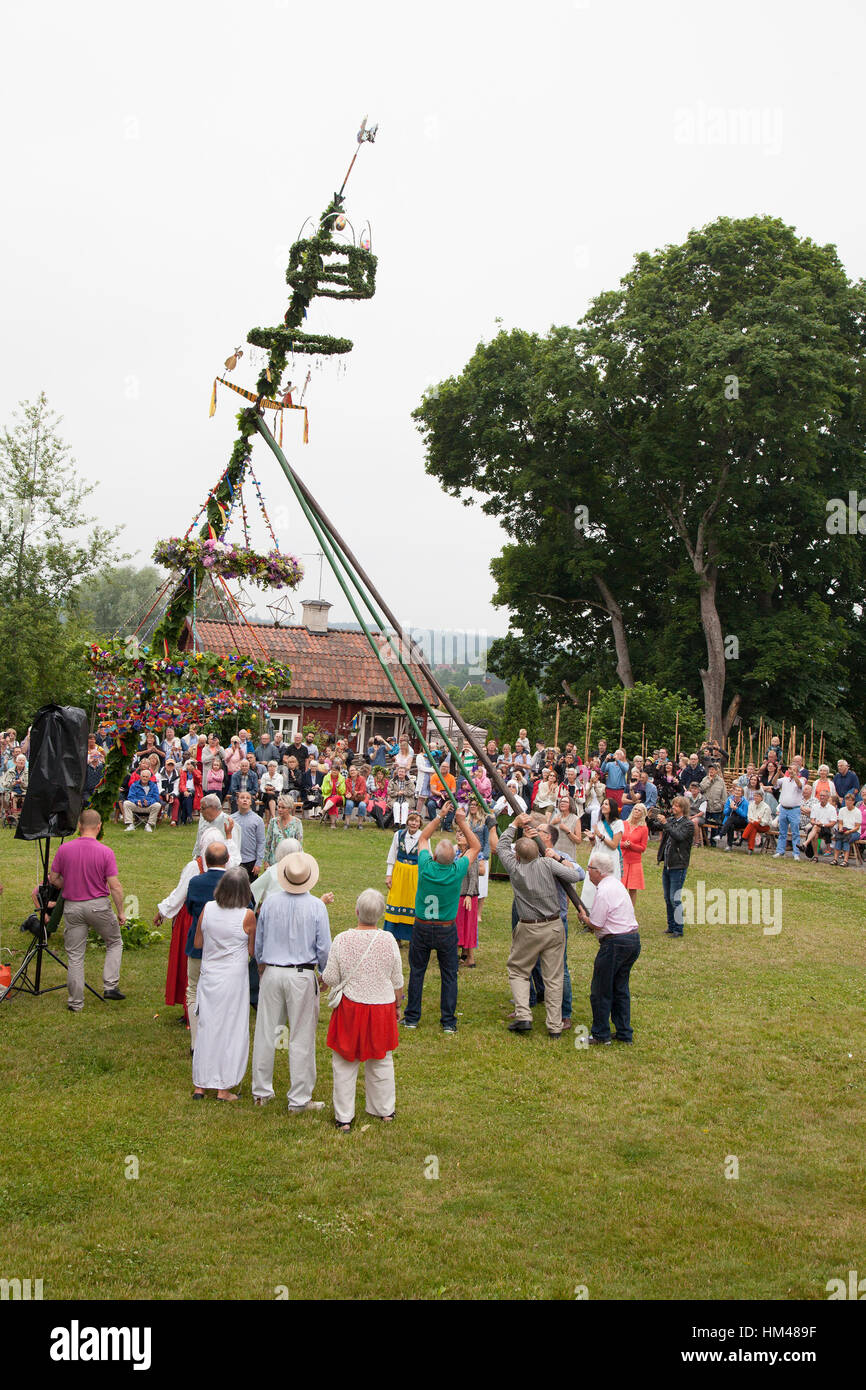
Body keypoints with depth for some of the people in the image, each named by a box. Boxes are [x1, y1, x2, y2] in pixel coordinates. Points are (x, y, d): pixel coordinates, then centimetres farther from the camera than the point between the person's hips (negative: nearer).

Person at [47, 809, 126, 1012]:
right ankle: (110, 986, 10)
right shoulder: (105, 852, -12)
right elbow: (115, 886, -12)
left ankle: (75, 1003, 14)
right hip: (99, 905, -2)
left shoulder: (64, 849, -5)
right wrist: (121, 912, -2)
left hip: (72, 907, 2)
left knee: (74, 955, 9)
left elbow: (53, 879, 2)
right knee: (115, 942, 21)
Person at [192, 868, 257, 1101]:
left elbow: (197, 943, 6)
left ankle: (200, 1085, 20)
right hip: (234, 978, -4)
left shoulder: (207, 909, -5)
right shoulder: (247, 916, -14)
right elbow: (252, 951, -5)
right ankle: (224, 1088, 12)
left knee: (206, 1027, 13)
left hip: (209, 976, 4)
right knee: (231, 1030, 7)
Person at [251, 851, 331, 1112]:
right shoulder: (316, 906, -10)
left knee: (266, 1032, 13)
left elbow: (258, 941, 9)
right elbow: (324, 947, -6)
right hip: (302, 976, -3)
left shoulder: (270, 902, -2)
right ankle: (299, 1099, 11)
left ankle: (261, 1092, 24)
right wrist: (325, 973, 12)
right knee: (301, 1039, 5)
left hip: (272, 973, 3)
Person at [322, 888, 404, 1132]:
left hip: (350, 1008, -1)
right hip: (382, 1008, 1)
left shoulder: (342, 940, -14)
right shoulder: (388, 940, -11)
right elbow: (397, 981, -1)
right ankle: (385, 1111, 32)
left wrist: (323, 978, 16)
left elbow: (330, 979, -7)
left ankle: (344, 1118, 16)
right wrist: (397, 1004, 16)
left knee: (345, 1064, 11)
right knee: (381, 1062, 19)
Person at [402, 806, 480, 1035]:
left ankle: (412, 1018, 20)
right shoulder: (457, 871, -18)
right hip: (447, 930, -1)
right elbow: (476, 847, 0)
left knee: (416, 972, 13)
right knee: (449, 975, 9)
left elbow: (423, 838, 4)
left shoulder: (426, 867, -17)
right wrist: (463, 822, 1)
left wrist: (439, 817, 5)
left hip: (422, 928, 1)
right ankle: (448, 1022, 10)